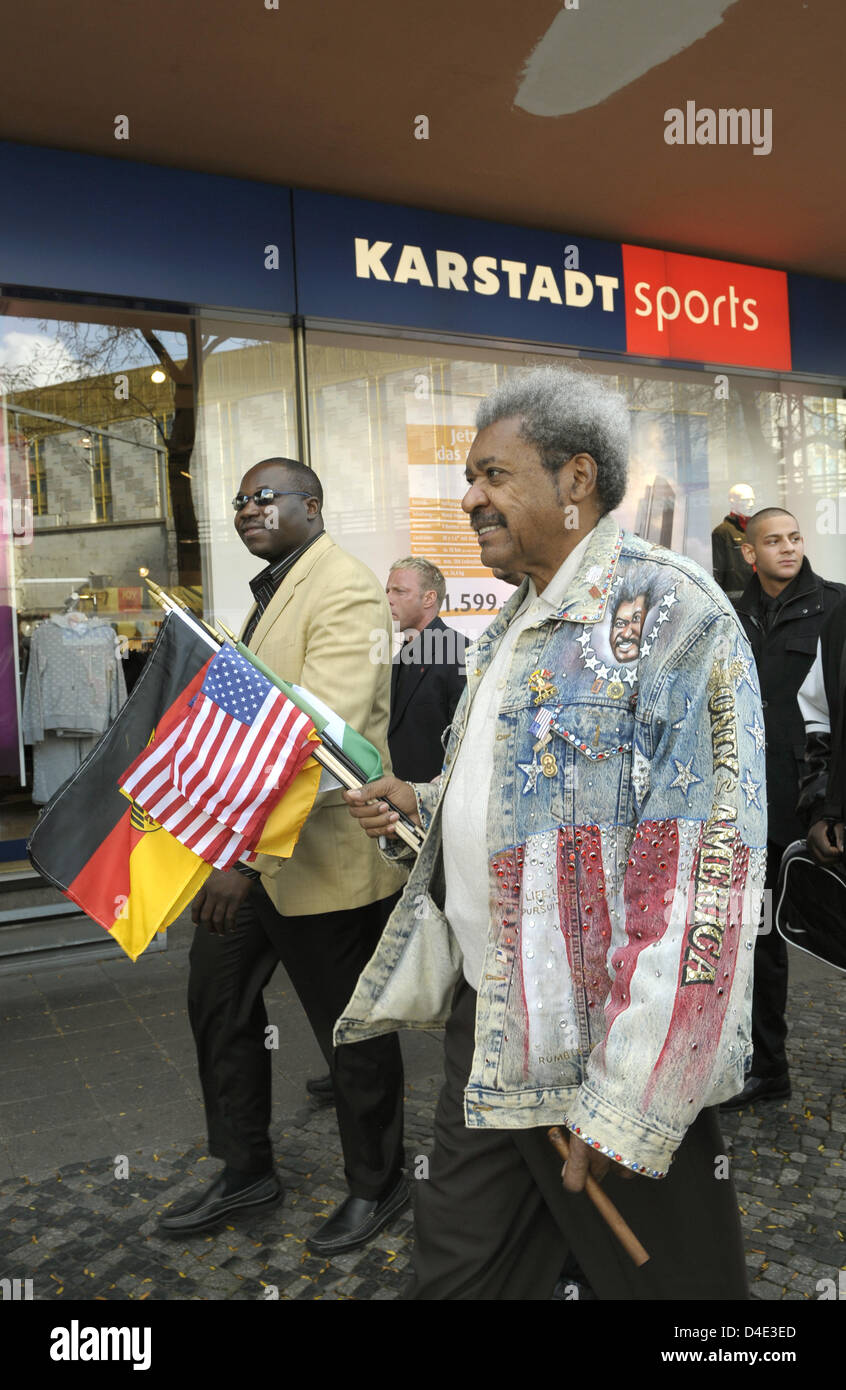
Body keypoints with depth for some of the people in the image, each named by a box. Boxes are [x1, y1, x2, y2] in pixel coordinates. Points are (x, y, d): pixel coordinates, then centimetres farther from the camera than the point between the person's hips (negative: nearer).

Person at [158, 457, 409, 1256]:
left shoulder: (344, 590, -17)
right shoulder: (273, 589, 15)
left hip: (319, 854, -9)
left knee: (351, 1029, 9)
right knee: (218, 1002, 18)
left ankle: (377, 1186, 33)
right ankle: (245, 1172, 39)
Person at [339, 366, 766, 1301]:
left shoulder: (669, 610, -15)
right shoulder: (517, 625, 13)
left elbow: (702, 871, -22)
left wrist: (623, 1101, -22)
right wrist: (424, 804, 6)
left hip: (599, 1040, -7)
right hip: (489, 1021, 8)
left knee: (654, 1268, 14)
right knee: (456, 1263, 18)